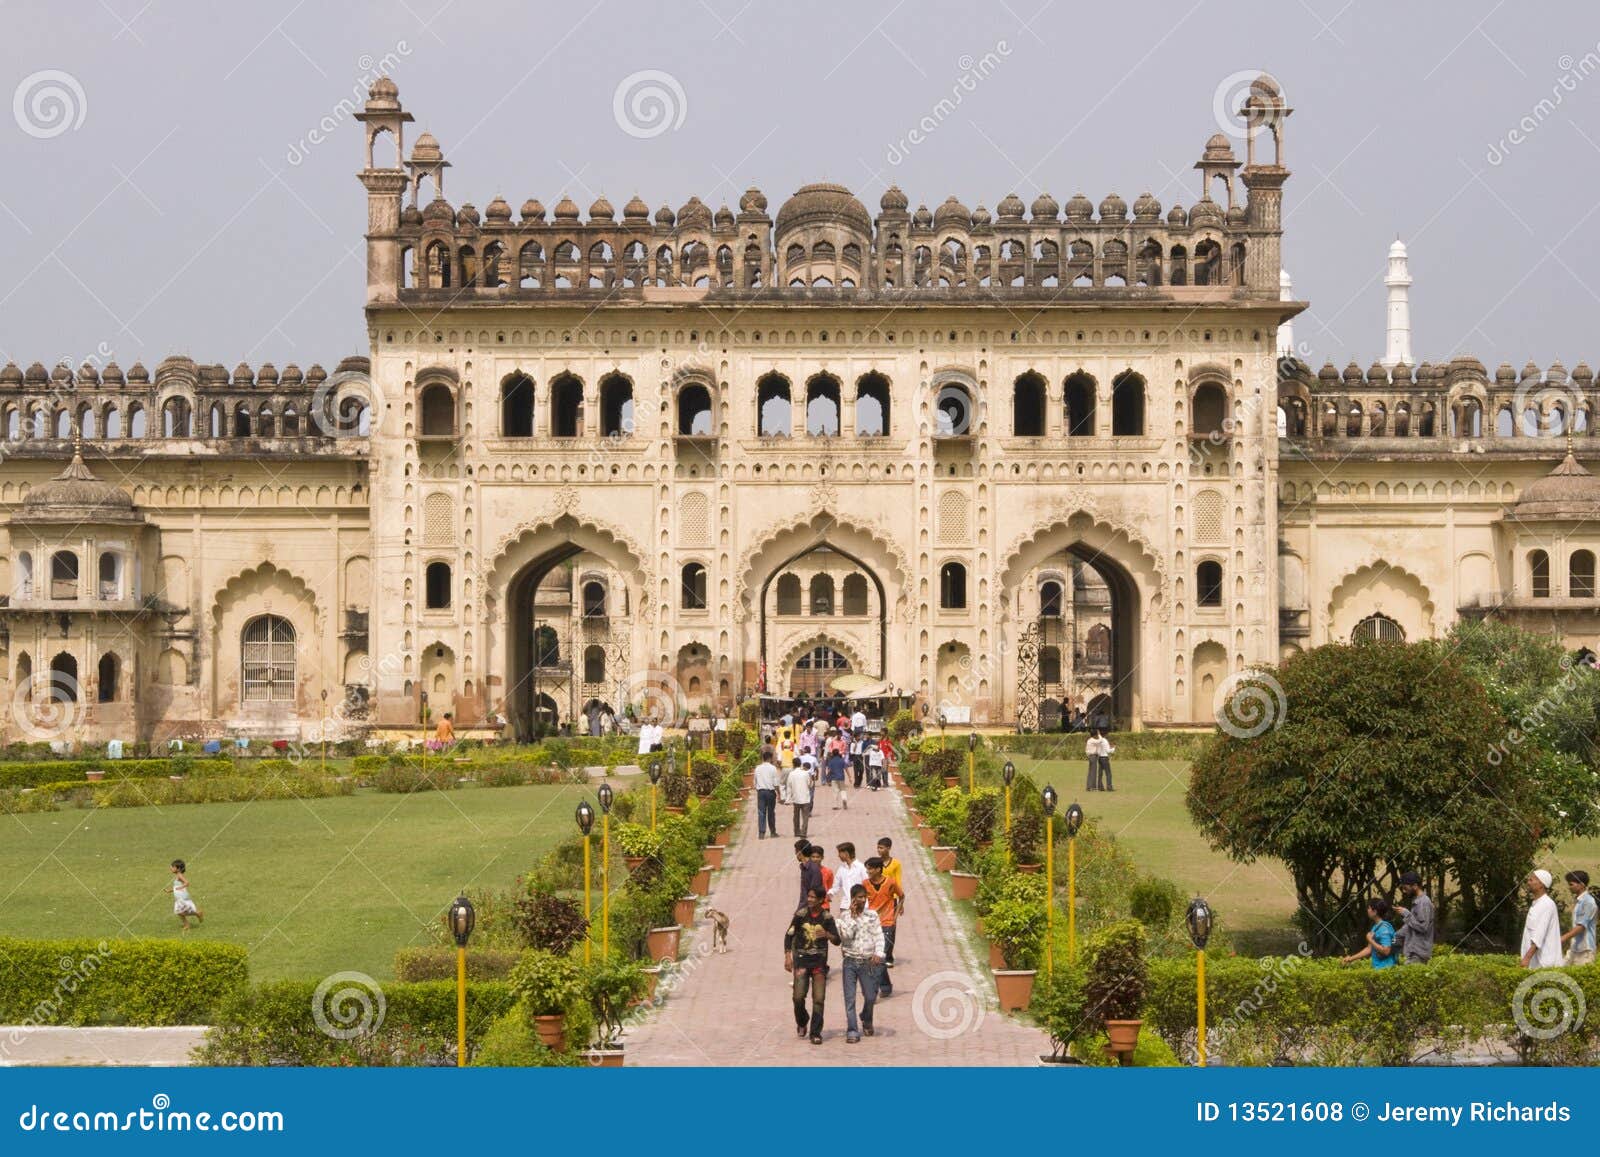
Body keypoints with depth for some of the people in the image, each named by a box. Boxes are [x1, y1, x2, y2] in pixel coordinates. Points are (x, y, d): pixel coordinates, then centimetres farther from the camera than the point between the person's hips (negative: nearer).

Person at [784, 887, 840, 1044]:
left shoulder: (827, 918, -1)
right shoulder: (801, 915, -2)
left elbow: (837, 941, -2)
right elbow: (789, 935, 2)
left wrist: (827, 935, -24)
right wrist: (788, 957, -7)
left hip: (819, 960, 0)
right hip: (802, 959, 0)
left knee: (819, 999, -4)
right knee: (798, 997, -7)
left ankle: (816, 1033, 3)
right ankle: (801, 1023, 22)